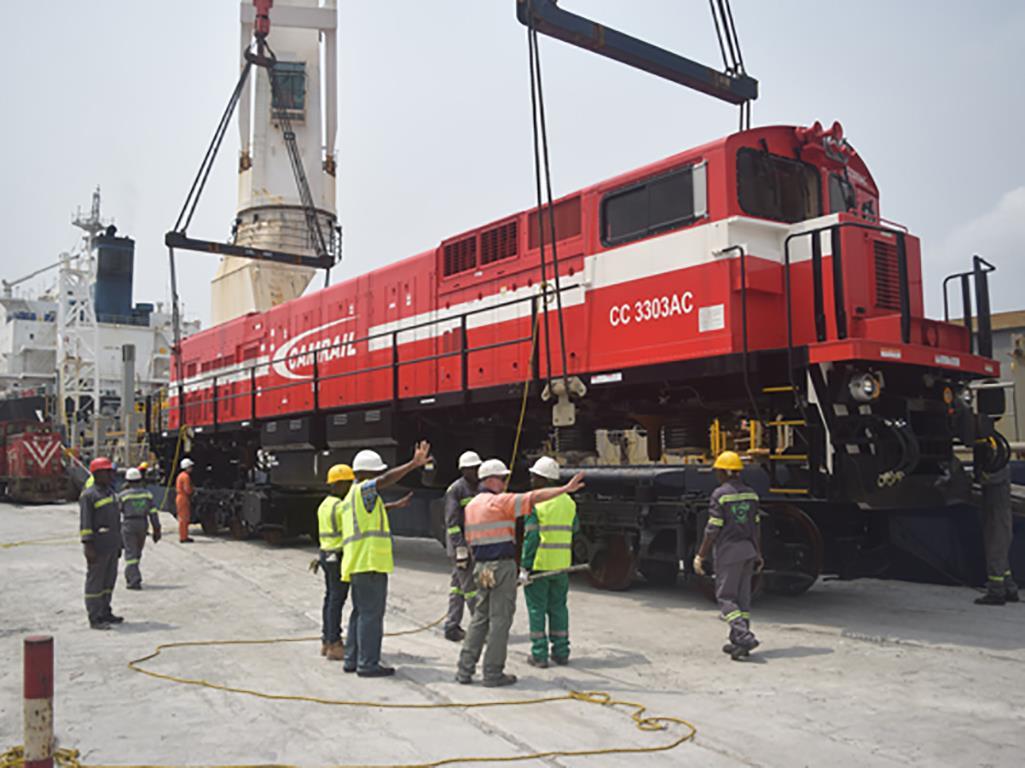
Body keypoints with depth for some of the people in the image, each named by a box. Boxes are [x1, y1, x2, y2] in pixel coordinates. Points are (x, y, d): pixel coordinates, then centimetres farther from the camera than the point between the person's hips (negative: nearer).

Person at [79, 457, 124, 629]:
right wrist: (88, 546, -21)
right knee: (95, 581, -2)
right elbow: (85, 523, -15)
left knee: (109, 580, 14)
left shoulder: (110, 492, 16)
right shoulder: (88, 495, -11)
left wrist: (118, 544, 21)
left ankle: (105, 613, 23)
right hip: (98, 547, -9)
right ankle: (95, 618, 2)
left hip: (111, 546, 9)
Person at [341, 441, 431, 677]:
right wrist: (414, 464, -36)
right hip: (370, 563, -10)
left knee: (360, 612, 16)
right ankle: (368, 664, -2)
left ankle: (352, 659, 21)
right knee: (371, 614, -5)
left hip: (358, 565, 10)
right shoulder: (361, 490, -9)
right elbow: (386, 480, -27)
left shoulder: (353, 498, 21)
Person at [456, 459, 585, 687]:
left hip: (481, 567, 8)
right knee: (500, 620, 0)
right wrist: (566, 489, -19)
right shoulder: (500, 501, -11)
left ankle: (465, 669, 14)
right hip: (502, 566, -8)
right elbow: (534, 498, -19)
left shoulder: (471, 506, 13)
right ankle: (493, 674, 5)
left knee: (480, 617, 15)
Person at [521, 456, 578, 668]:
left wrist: (524, 566, -12)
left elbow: (531, 537, -15)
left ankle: (539, 655, 6)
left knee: (537, 609, 4)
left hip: (539, 563, -5)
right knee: (558, 607, 15)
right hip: (561, 563, 5)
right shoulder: (568, 501, 7)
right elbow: (574, 527, 17)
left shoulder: (535, 503, -12)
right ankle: (561, 652, 19)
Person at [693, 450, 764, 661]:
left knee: (726, 597, -1)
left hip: (728, 551, -7)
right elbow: (756, 527, 11)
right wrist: (758, 554, 19)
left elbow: (713, 529, -13)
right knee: (742, 597, 12)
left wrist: (701, 556, -8)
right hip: (747, 549, 7)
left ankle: (744, 637, -15)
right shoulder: (750, 494, 8)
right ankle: (737, 641, 16)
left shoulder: (720, 495, -12)